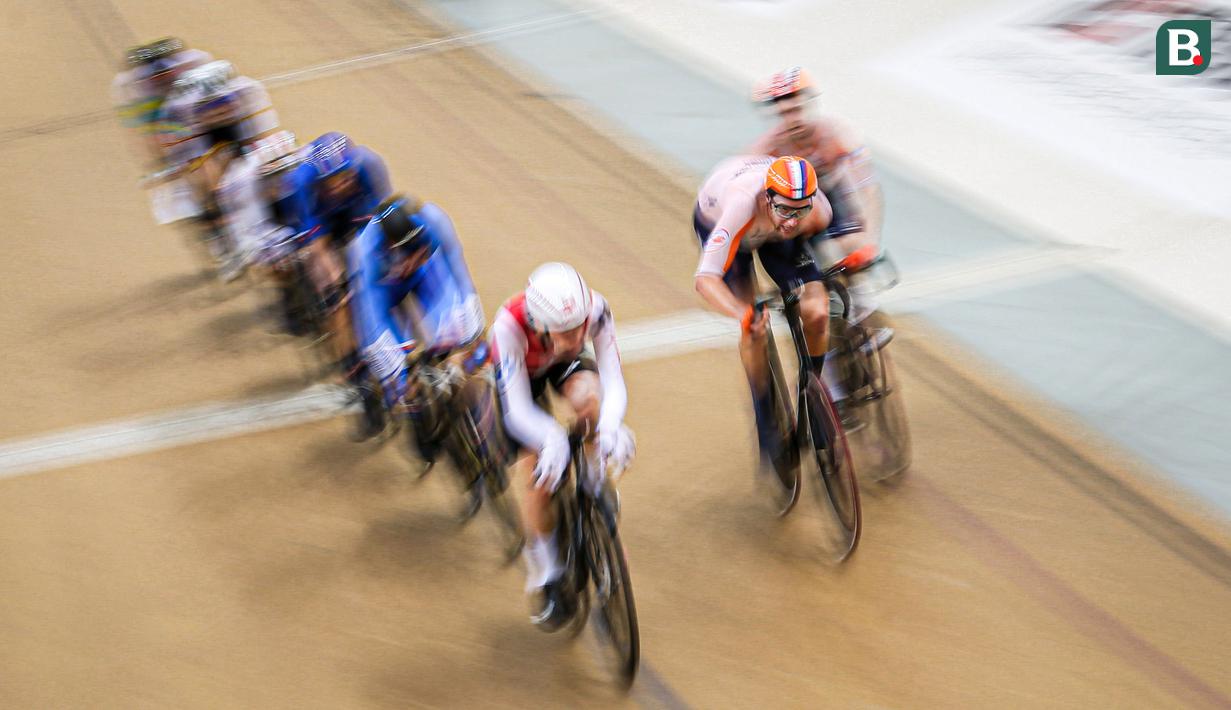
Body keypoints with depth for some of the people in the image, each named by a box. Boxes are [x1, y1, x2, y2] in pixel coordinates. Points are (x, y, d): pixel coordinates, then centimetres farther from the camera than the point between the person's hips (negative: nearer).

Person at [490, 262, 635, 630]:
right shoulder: (509, 323, -41)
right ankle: (545, 578, 8)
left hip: (566, 366, 2)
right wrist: (552, 437, -60)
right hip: (521, 375, -1)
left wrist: (610, 425, -57)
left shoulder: (595, 309, -36)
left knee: (589, 396, -35)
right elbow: (518, 408, -40)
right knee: (543, 475, -11)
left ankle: (593, 487, -11)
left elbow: (613, 381, -36)